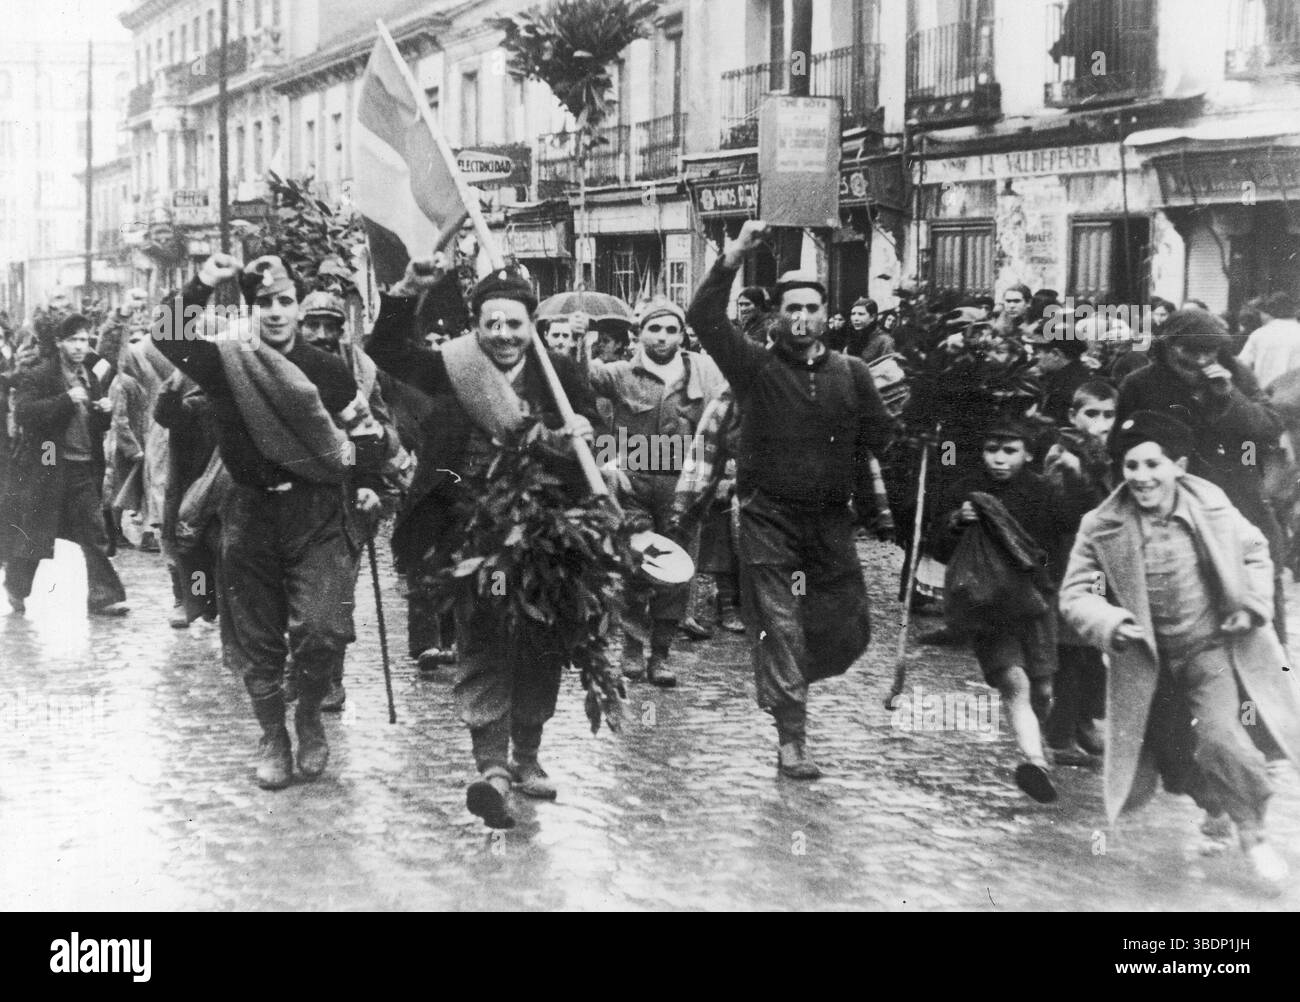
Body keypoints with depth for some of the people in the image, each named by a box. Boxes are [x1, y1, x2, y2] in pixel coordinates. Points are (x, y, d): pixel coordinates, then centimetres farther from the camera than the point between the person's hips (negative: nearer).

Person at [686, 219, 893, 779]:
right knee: (780, 625, -4)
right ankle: (791, 739, 1)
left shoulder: (851, 374, 7)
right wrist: (734, 257, -20)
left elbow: (880, 439, 8)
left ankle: (782, 682, 33)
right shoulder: (756, 367, -2)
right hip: (769, 516, -3)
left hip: (831, 517, 3)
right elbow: (702, 319, -14)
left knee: (849, 628, 4)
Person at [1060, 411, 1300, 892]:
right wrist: (1111, 624, -28)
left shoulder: (1211, 504, -11)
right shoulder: (1102, 528, -15)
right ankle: (1214, 808, 49)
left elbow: (1254, 552, 7)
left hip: (1212, 645, -2)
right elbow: (1076, 595, -11)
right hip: (1148, 660, 2)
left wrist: (1253, 603, -6)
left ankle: (1252, 834, 1)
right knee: (1170, 746, 17)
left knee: (1219, 734, -21)